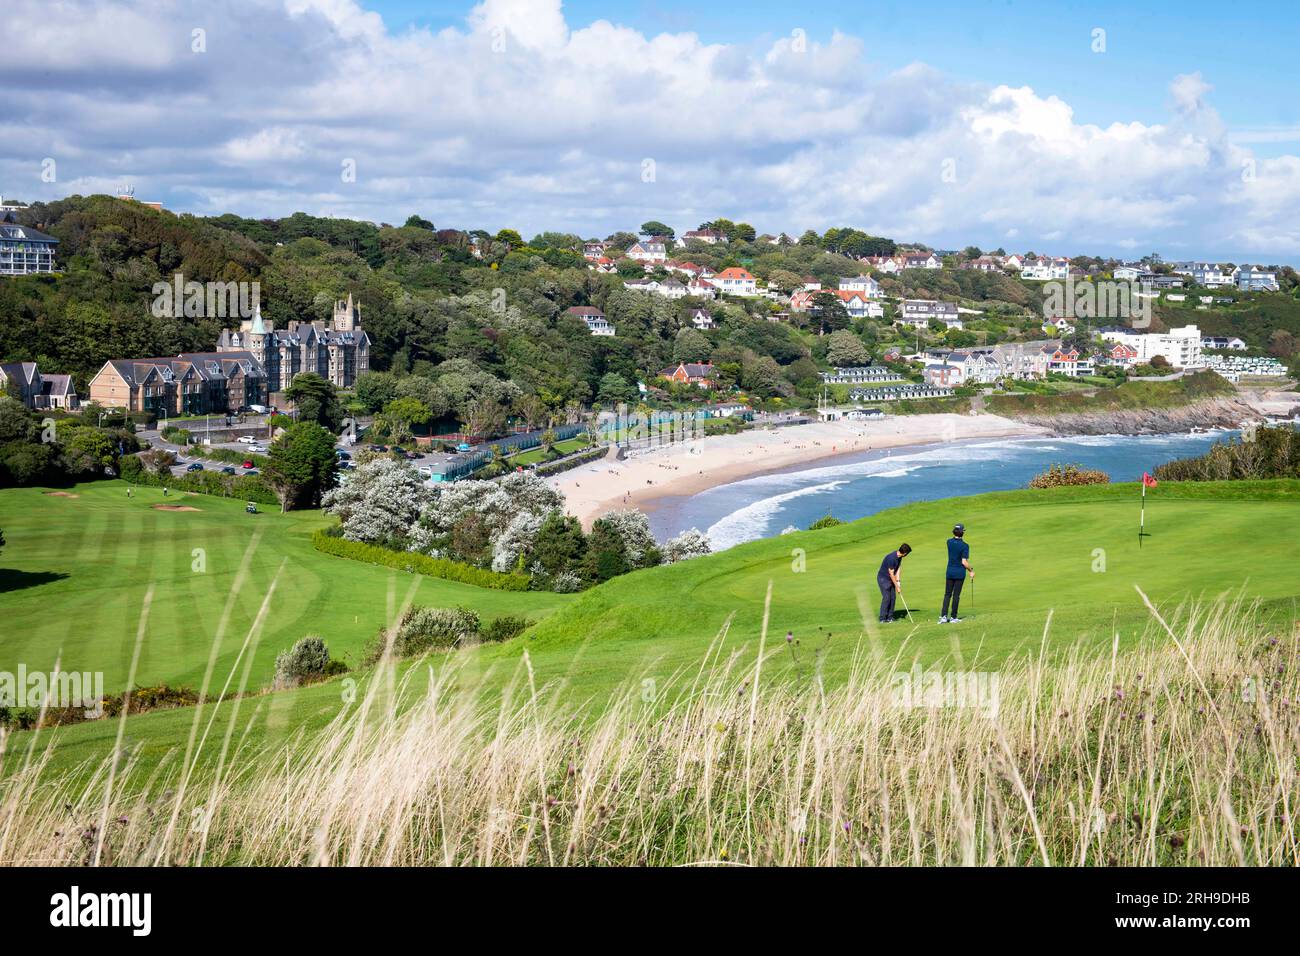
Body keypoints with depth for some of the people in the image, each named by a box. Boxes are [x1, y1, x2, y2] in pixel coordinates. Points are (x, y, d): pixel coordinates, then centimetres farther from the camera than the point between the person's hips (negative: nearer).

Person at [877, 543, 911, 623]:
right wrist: (897, 586, -18)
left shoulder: (899, 557, -2)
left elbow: (898, 569, 3)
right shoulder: (891, 558, -29)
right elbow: (891, 574, -24)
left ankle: (890, 617, 10)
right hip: (883, 578, -9)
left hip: (890, 579, 9)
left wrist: (898, 581, -7)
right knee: (886, 597, -12)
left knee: (893, 597, 5)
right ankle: (882, 619, -8)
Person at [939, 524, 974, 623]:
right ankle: (953, 617, 8)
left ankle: (943, 616, -1)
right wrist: (971, 570, -3)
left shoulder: (949, 542, -1)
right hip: (960, 573, -4)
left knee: (947, 594, 10)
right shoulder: (964, 546, -15)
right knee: (956, 595, 4)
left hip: (950, 572, 4)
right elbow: (964, 562, -16)